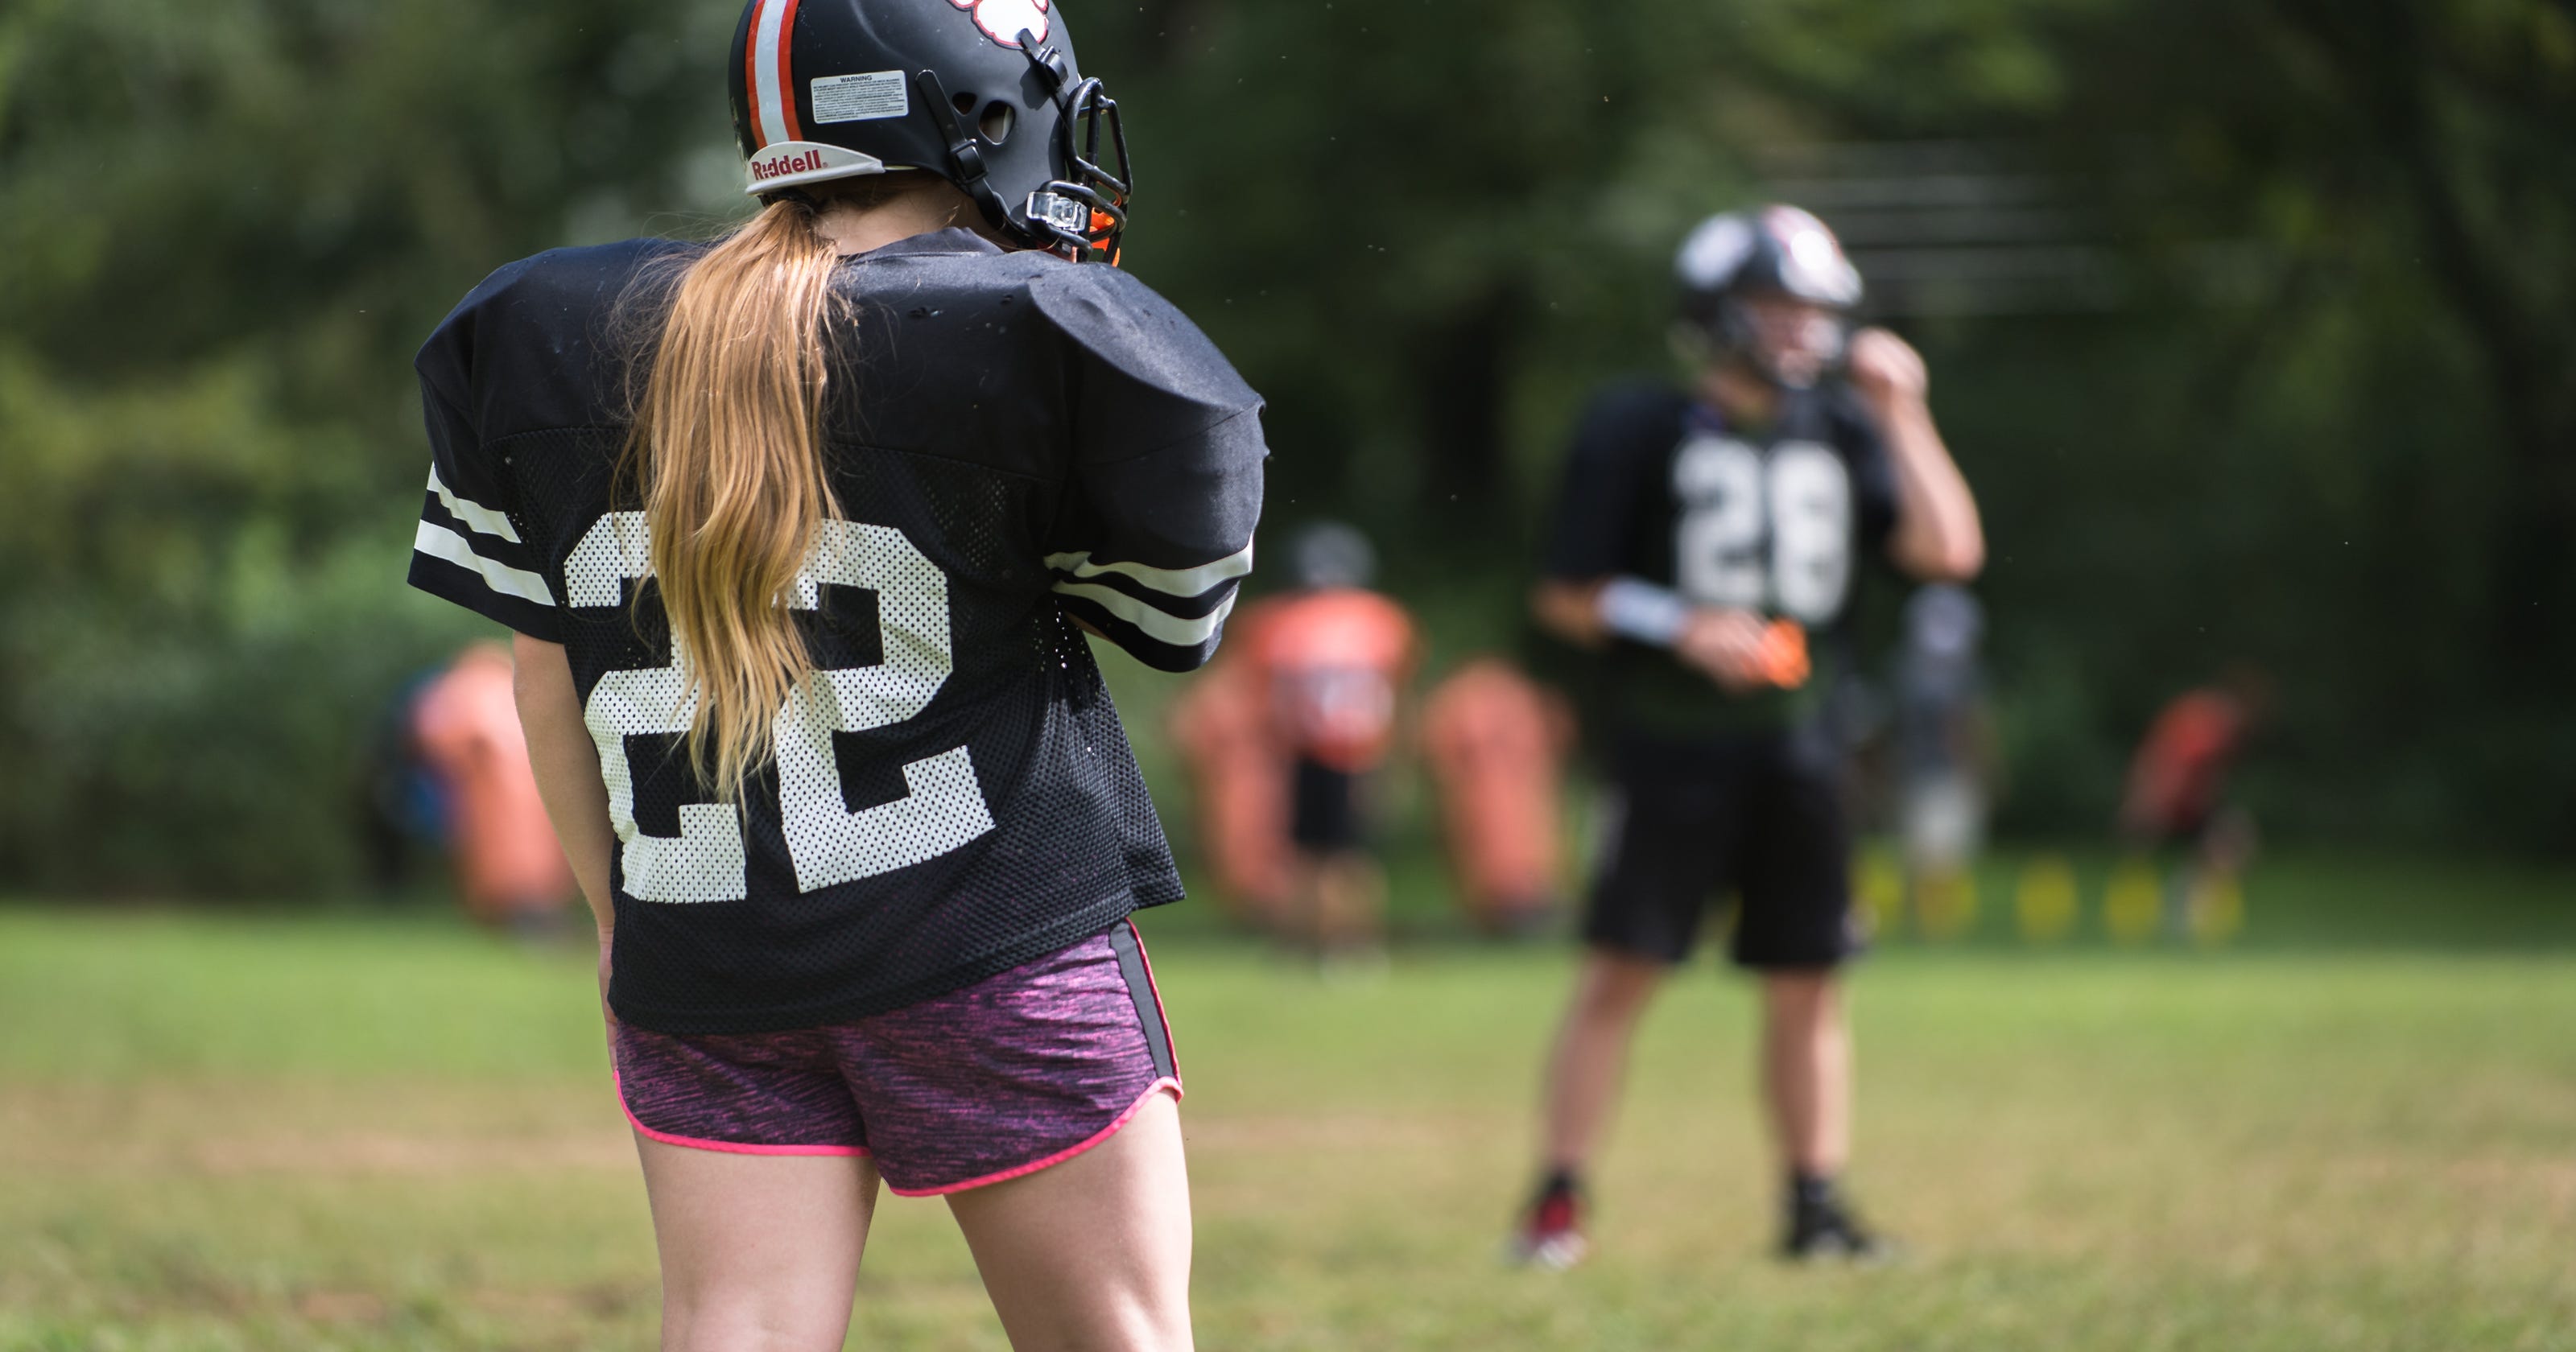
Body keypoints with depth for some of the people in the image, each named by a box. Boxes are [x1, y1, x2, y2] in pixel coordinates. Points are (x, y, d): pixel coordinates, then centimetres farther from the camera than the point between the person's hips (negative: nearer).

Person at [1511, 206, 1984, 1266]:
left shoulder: (1840, 431, 9)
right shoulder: (1638, 431, -4)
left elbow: (1949, 551, 0)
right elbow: (1566, 597, -3)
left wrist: (1902, 418, -3)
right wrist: (1681, 628, -16)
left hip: (1795, 741, 4)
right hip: (1671, 744, -4)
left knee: (1807, 981, 7)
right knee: (1621, 970, -6)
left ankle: (1816, 1205, 14)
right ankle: (1559, 1201, 0)